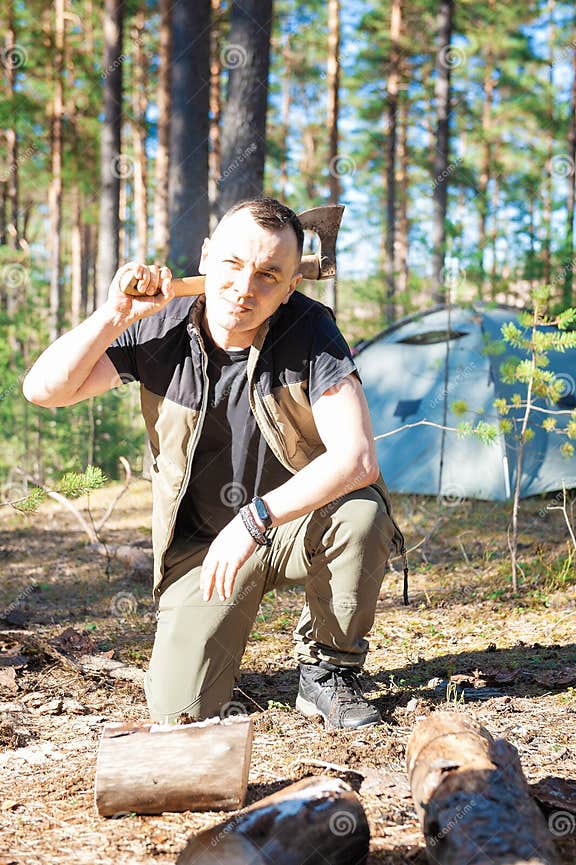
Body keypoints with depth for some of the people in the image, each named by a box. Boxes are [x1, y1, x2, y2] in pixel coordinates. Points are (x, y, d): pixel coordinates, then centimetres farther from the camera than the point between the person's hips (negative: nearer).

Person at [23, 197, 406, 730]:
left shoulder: (308, 331, -19)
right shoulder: (160, 329, -11)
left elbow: (358, 458, -30)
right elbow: (45, 390, -13)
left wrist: (255, 519, -36)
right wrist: (116, 314, -24)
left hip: (301, 522, -1)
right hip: (203, 539, 1)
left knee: (362, 511, -35)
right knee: (180, 709, -13)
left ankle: (327, 671, -9)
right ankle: (226, 628, 24)